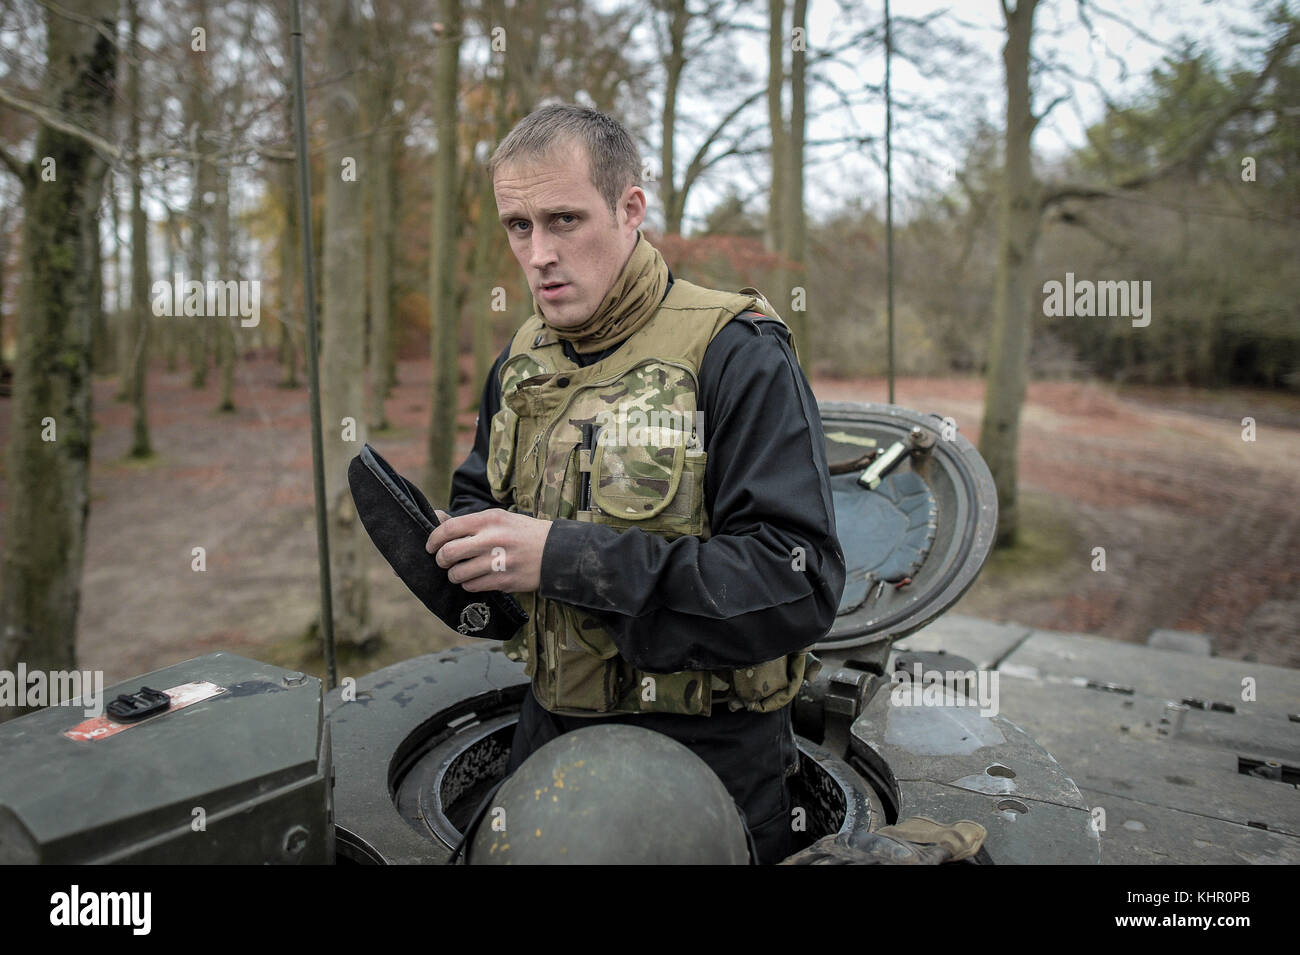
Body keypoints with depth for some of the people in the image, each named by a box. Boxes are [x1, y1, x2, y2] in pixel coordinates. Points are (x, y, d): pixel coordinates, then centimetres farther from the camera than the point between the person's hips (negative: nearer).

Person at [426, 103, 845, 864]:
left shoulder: (736, 354, -18)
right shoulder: (521, 363, 5)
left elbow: (799, 583, -27)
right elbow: (480, 496, 19)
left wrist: (566, 557, -31)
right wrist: (457, 545, -6)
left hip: (709, 751, -6)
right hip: (548, 730, 7)